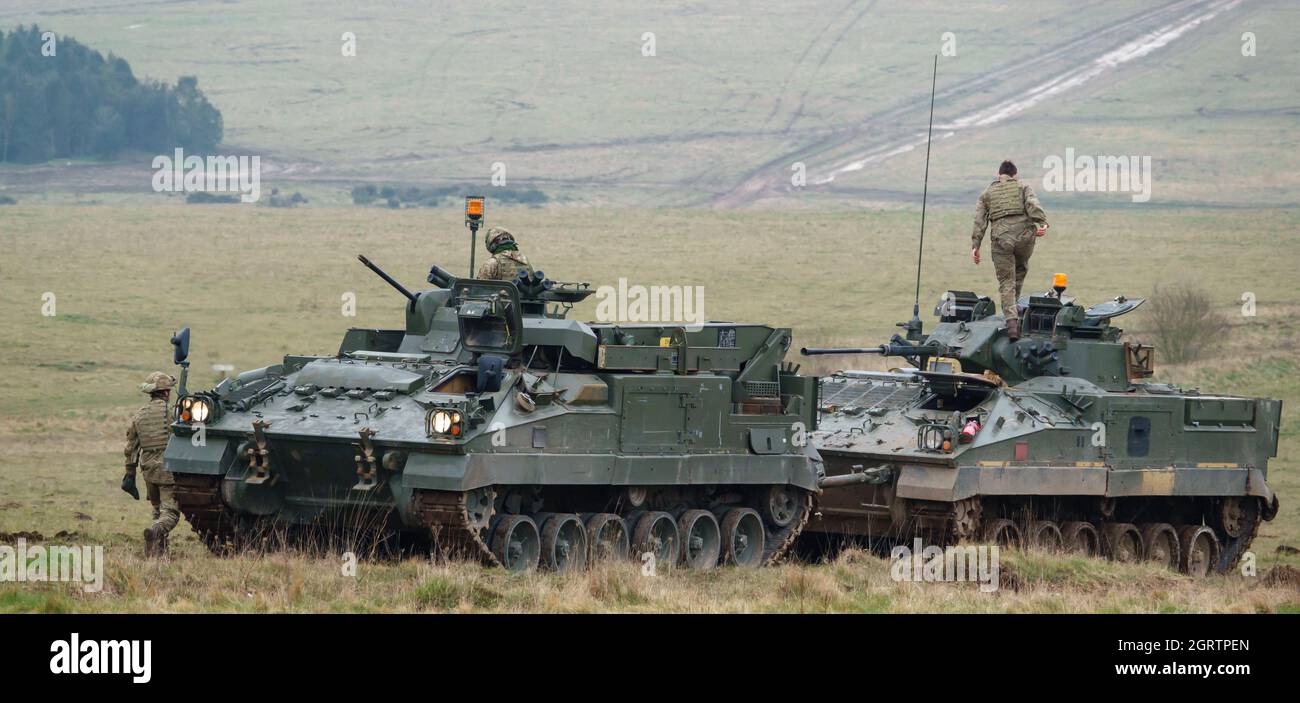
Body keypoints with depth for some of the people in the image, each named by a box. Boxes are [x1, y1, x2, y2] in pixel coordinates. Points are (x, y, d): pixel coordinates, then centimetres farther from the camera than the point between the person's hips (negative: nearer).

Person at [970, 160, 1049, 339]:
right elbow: (1033, 205, -4)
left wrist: (975, 245, 6)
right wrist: (1042, 224, -15)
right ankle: (1014, 304, 31)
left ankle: (1011, 319, -14)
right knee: (1021, 269, 29)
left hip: (1000, 238, 0)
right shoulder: (1023, 188, 16)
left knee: (1006, 282, 1)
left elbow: (979, 221, 9)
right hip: (1024, 234, 0)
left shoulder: (987, 194, 19)